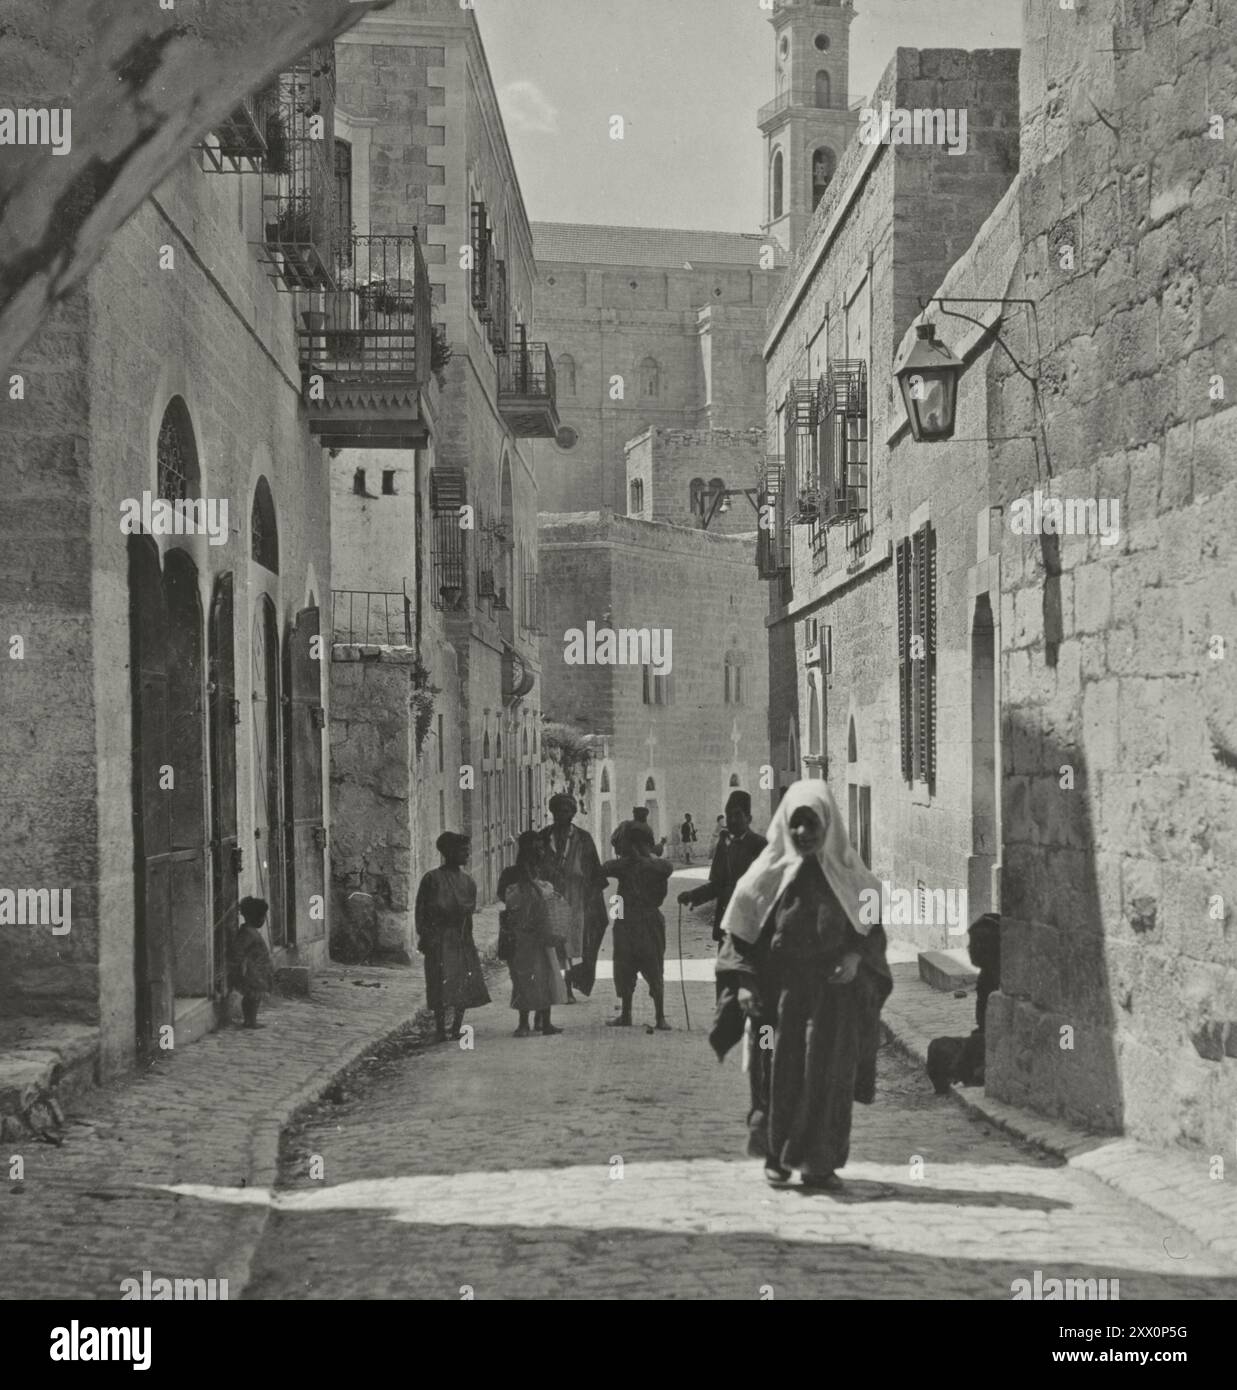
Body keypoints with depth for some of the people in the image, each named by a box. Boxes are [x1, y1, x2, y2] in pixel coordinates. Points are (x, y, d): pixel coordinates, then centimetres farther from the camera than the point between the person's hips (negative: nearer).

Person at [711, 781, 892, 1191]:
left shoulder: (847, 875, 4)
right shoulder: (768, 875, 1)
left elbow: (872, 927, 10)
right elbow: (741, 933, 3)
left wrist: (856, 957, -10)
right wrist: (743, 983, -8)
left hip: (833, 992, 1)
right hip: (778, 991, -1)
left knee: (828, 1076, -2)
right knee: (779, 1075, 0)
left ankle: (820, 1163, 7)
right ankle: (776, 1157, 14)